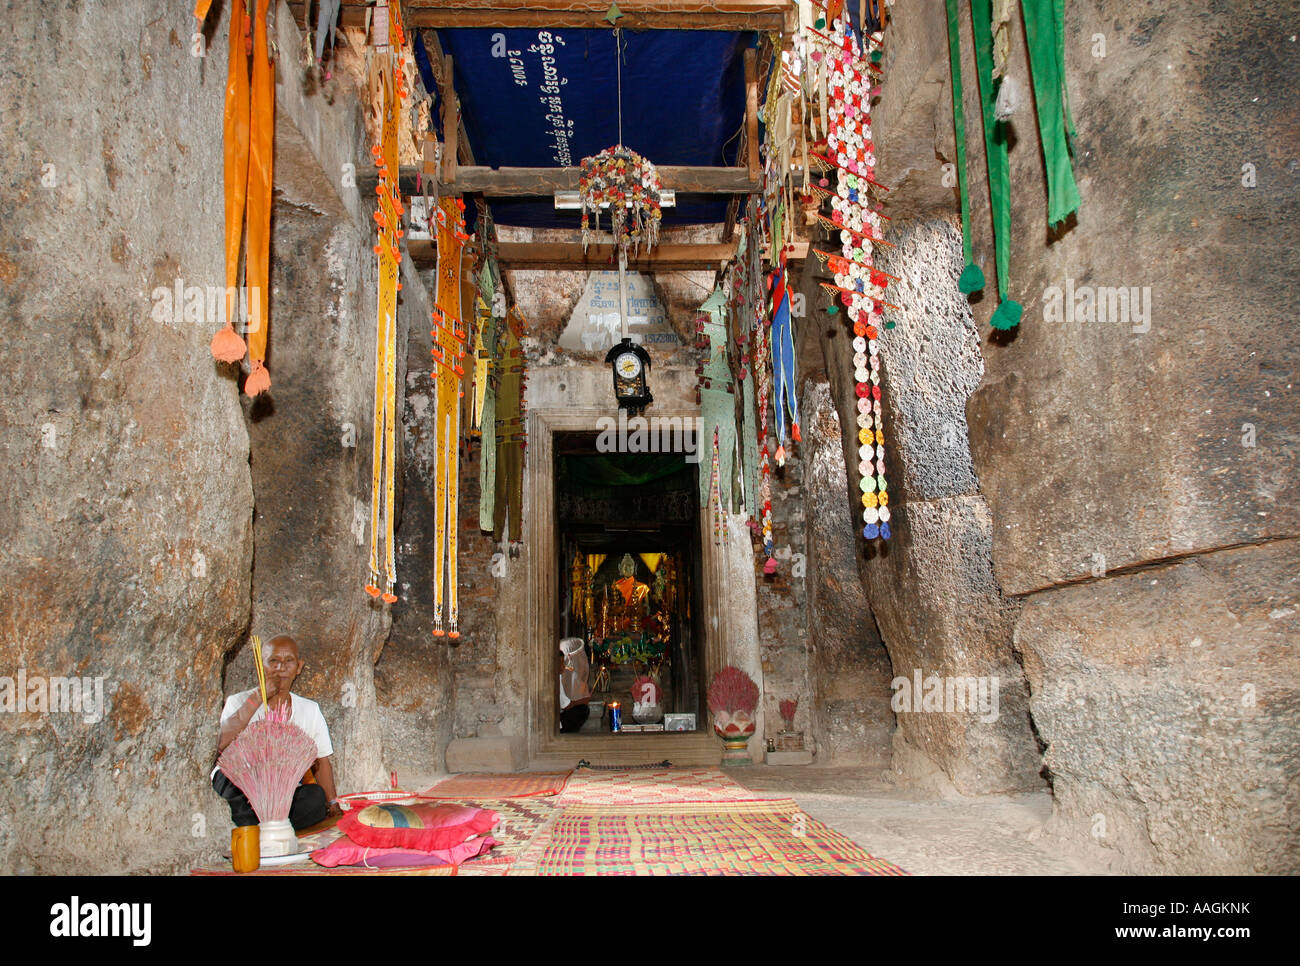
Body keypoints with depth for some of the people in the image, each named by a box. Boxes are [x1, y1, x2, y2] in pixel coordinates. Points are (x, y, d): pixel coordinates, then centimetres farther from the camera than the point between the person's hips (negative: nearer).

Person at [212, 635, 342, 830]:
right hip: (240, 790, -2)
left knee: (316, 797, -28)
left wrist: (332, 803, -5)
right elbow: (222, 745, -21)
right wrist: (258, 698, -23)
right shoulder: (239, 702, 0)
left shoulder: (310, 710, 11)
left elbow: (322, 761, 10)